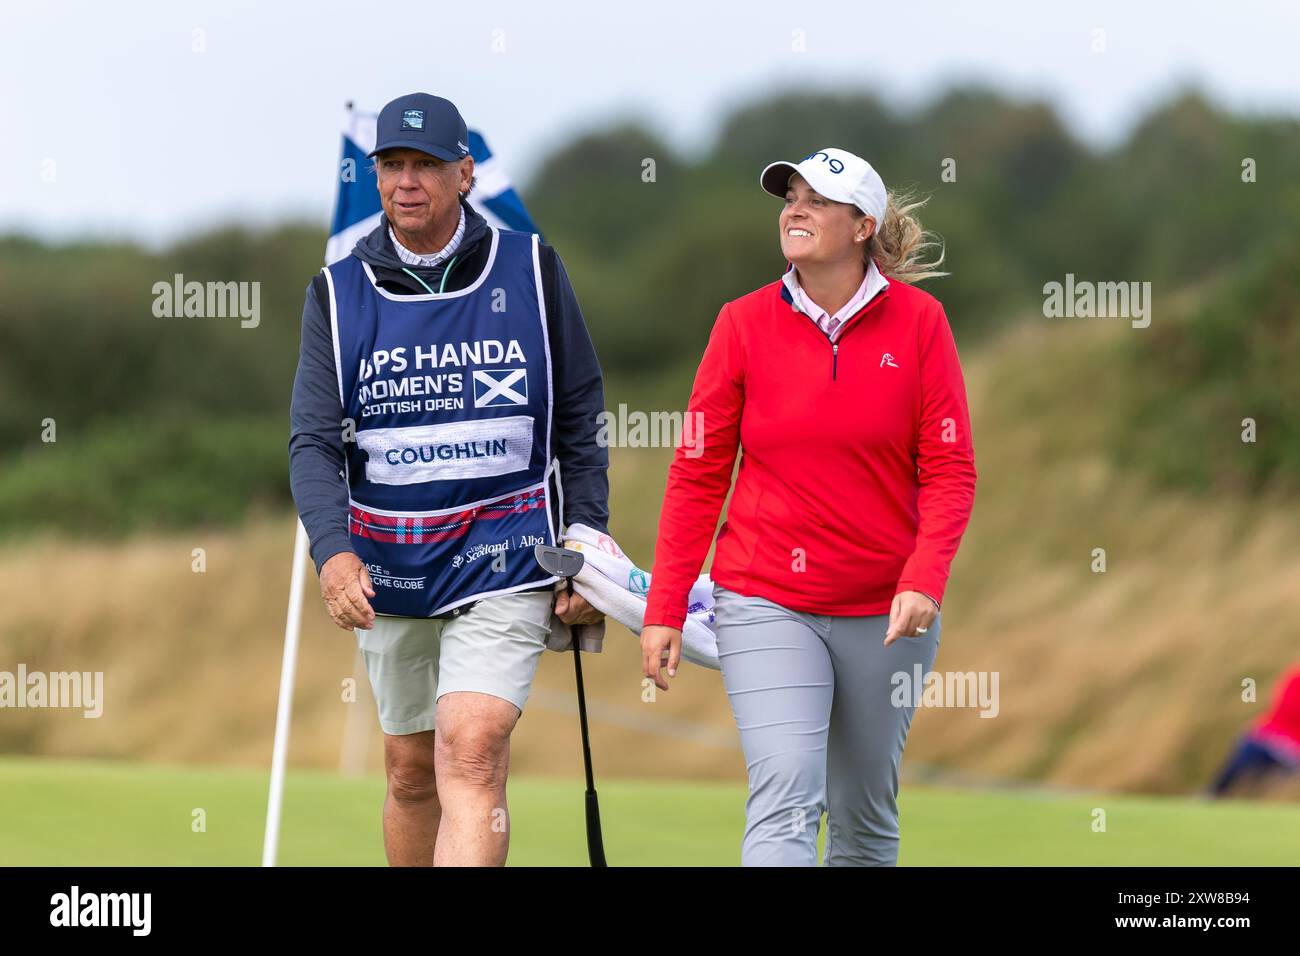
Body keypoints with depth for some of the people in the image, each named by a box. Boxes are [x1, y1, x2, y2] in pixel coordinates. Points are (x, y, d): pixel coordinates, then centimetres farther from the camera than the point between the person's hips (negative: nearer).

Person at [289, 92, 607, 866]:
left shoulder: (530, 269, 2)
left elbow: (581, 418, 7)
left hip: (505, 561, -3)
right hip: (389, 567, 3)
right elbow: (314, 442, -3)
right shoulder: (339, 292, 3)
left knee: (472, 753, -19)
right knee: (412, 773, 11)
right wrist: (333, 553, -20)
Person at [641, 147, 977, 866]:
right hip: (765, 602, -1)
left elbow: (949, 470, -2)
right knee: (785, 797, -16)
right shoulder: (745, 323, 0)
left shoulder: (918, 321, -1)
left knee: (866, 819, 9)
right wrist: (664, 609, -2)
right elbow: (698, 474, 3)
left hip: (885, 610, 1)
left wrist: (924, 580, -17)